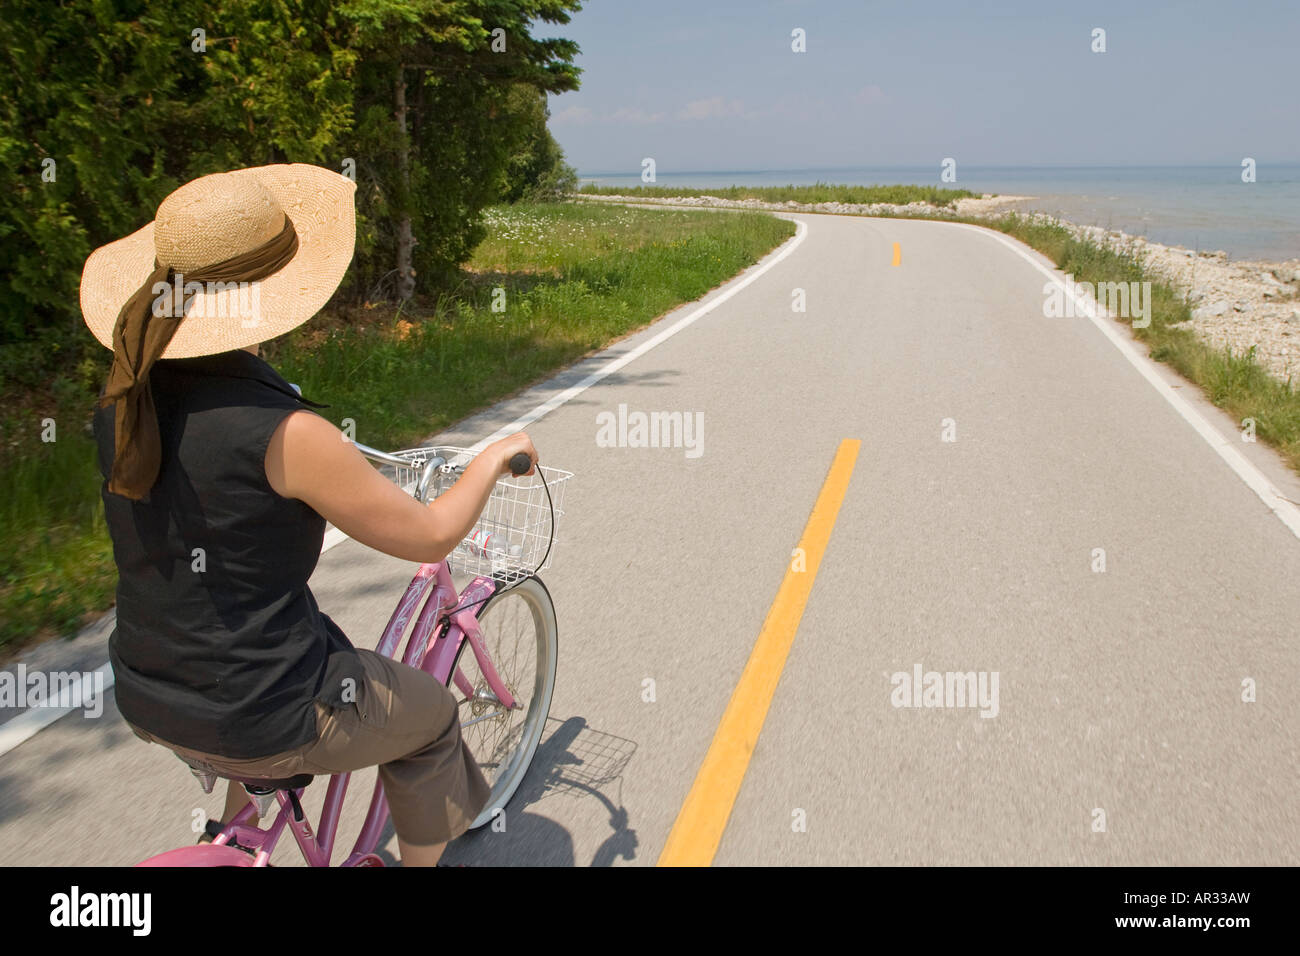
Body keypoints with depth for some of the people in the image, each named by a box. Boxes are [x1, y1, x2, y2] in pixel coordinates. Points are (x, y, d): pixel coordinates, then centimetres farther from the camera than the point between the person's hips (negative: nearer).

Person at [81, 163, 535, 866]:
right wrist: (495, 457, -1)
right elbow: (430, 536, -18)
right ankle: (422, 859, 37)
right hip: (262, 720, -7)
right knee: (429, 715, 19)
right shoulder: (284, 433, -27)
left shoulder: (124, 402, -5)